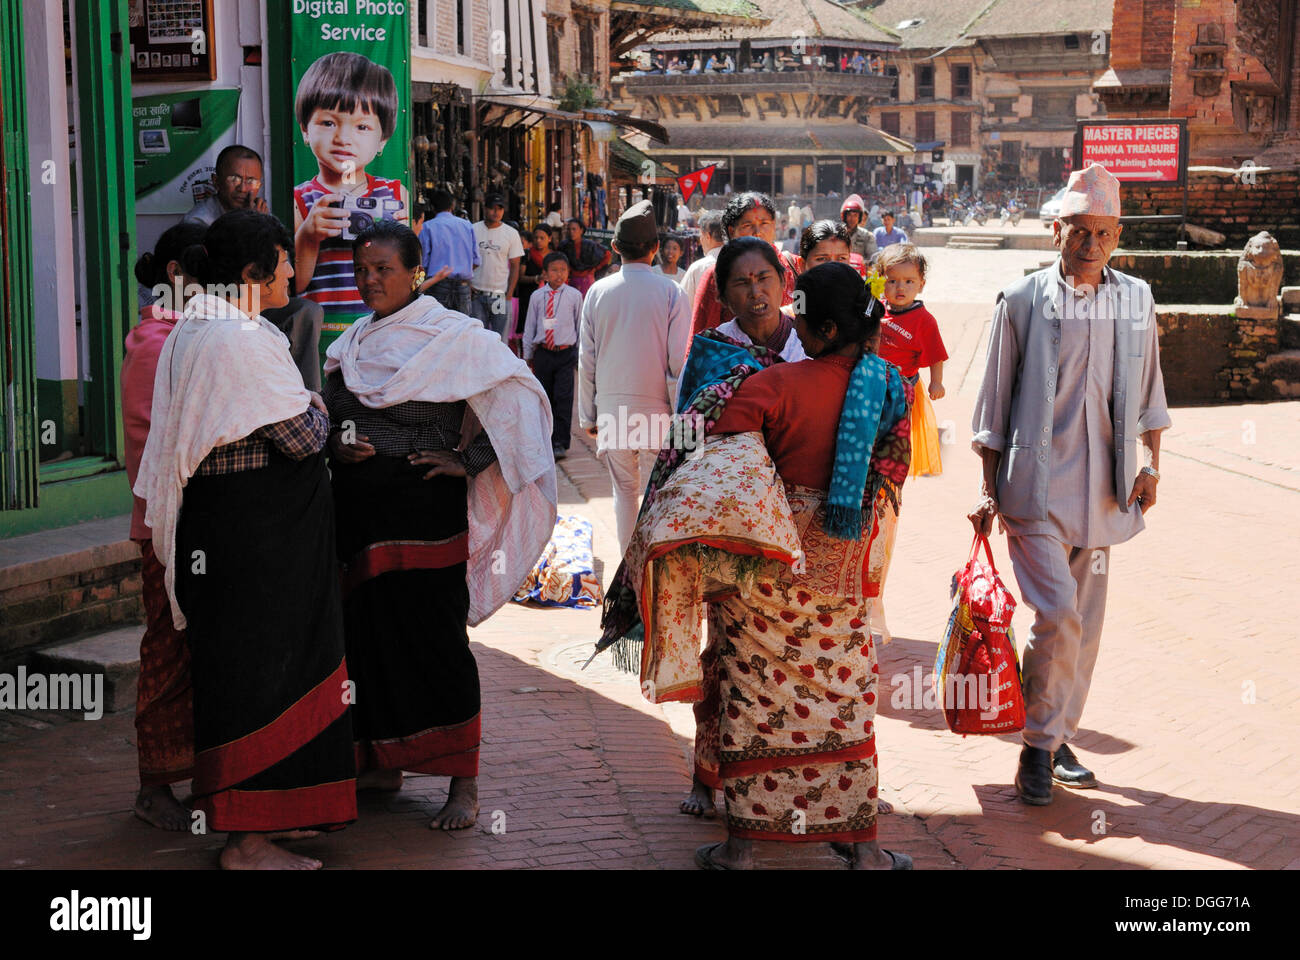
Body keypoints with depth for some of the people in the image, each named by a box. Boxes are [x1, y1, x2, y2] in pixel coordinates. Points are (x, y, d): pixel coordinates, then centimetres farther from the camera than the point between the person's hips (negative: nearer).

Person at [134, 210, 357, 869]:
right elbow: (303, 437, -20)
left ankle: (264, 812, 27)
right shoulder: (242, 340, -21)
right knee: (256, 665, -4)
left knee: (242, 661, 16)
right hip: (255, 535, -11)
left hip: (224, 526, 11)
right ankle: (246, 842, 3)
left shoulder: (194, 329, 12)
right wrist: (318, 411, 1)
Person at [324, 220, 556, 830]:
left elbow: (518, 394, -9)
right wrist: (335, 445, -1)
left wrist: (467, 461, -12)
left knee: (433, 638, -6)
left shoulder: (453, 336, -6)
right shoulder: (351, 343, 13)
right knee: (369, 635, 10)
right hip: (358, 509, 6)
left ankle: (464, 783, 1)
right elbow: (327, 411, 21)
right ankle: (382, 764, 24)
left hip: (425, 511, -6)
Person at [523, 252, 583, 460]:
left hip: (566, 353, -2)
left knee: (563, 398, -8)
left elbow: (581, 325, 6)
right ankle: (546, 440, 23)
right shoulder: (537, 297, 4)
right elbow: (529, 326, 10)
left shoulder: (574, 296, 0)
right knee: (544, 398, 10)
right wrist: (528, 355, 11)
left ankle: (560, 443, -3)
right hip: (543, 354, 2)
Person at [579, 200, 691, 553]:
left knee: (624, 490, 13)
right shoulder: (670, 292, -8)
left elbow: (586, 361, 4)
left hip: (611, 406, 3)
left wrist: (588, 415, 13)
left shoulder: (598, 292, 0)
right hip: (657, 407, -3)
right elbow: (680, 361, -8)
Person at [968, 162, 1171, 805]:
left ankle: (1060, 738, 25)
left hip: (1102, 490, 4)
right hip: (1036, 486, -4)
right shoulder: (1023, 301, -1)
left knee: (1085, 621, 9)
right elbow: (994, 403, 3)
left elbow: (1149, 392, 19)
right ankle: (1037, 745, 2)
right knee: (1057, 614, -14)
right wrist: (989, 490, 1)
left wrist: (1150, 463, 7)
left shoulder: (1136, 300, 9)